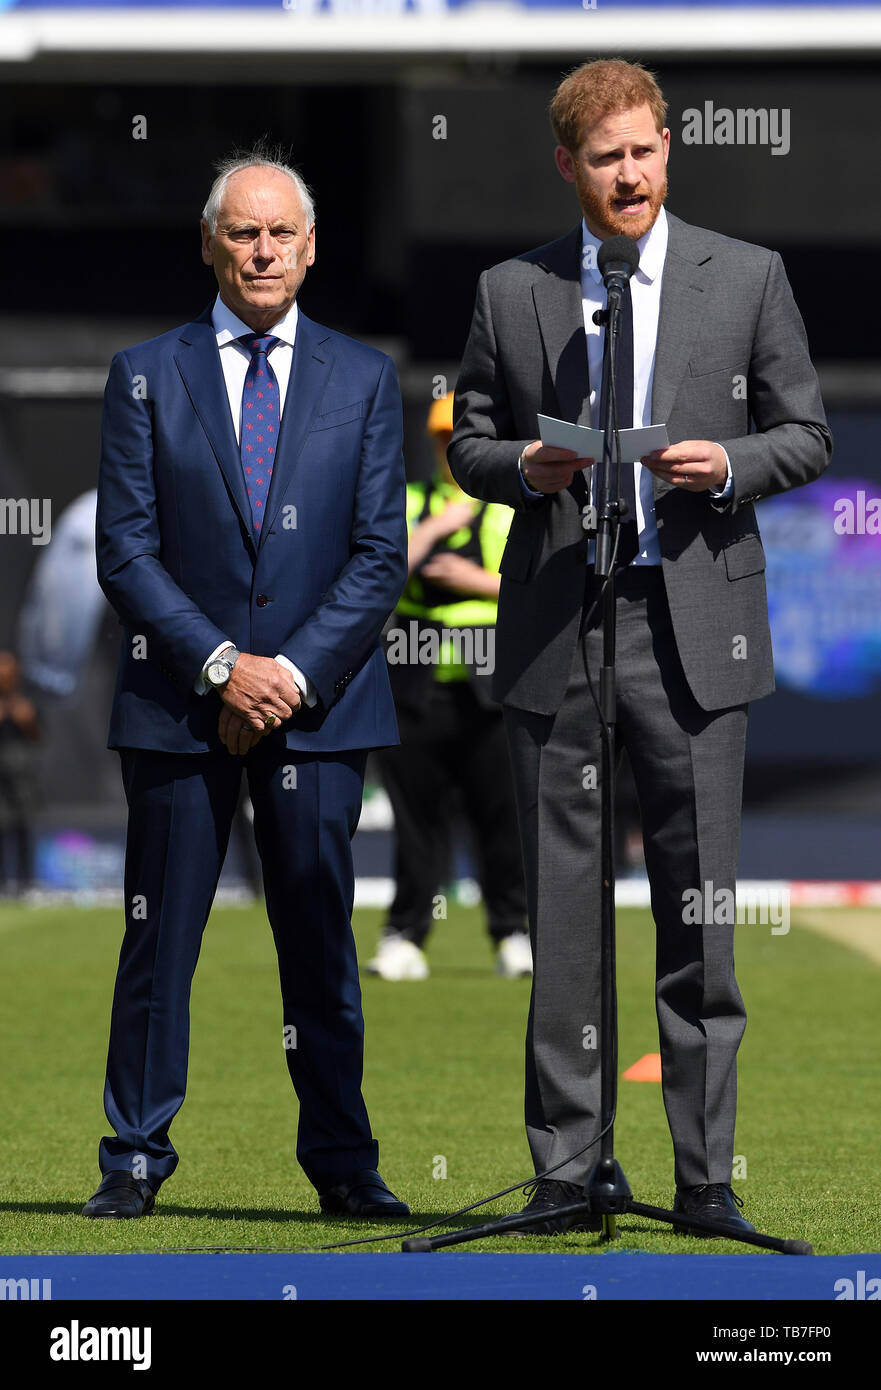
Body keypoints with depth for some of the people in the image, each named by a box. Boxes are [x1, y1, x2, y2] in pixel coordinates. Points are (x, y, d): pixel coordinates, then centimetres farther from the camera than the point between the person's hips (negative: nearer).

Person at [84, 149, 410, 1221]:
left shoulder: (363, 379, 9)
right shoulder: (146, 376, 5)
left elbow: (381, 554, 3)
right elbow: (126, 551, -1)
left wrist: (294, 672, -9)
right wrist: (219, 665, -11)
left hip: (319, 700, 1)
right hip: (177, 705, -1)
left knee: (320, 940, 3)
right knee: (159, 939, 1)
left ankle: (342, 1164, 10)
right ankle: (135, 1161, 8)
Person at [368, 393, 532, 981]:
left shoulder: (518, 509, 10)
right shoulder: (405, 507, 13)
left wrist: (478, 581, -11)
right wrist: (438, 526, -7)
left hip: (491, 689, -1)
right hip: (417, 689, 1)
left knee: (504, 815, -5)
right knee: (418, 817, 0)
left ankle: (513, 933, 4)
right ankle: (404, 938, 5)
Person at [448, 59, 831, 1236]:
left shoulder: (747, 278, 7)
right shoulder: (512, 293, 9)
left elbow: (807, 437, 9)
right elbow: (468, 443, 14)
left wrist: (731, 465, -11)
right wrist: (524, 467, -8)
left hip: (694, 625, -1)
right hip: (555, 628, 1)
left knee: (701, 910, 0)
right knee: (563, 913, 3)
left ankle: (706, 1172, 6)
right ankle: (565, 1168, 9)